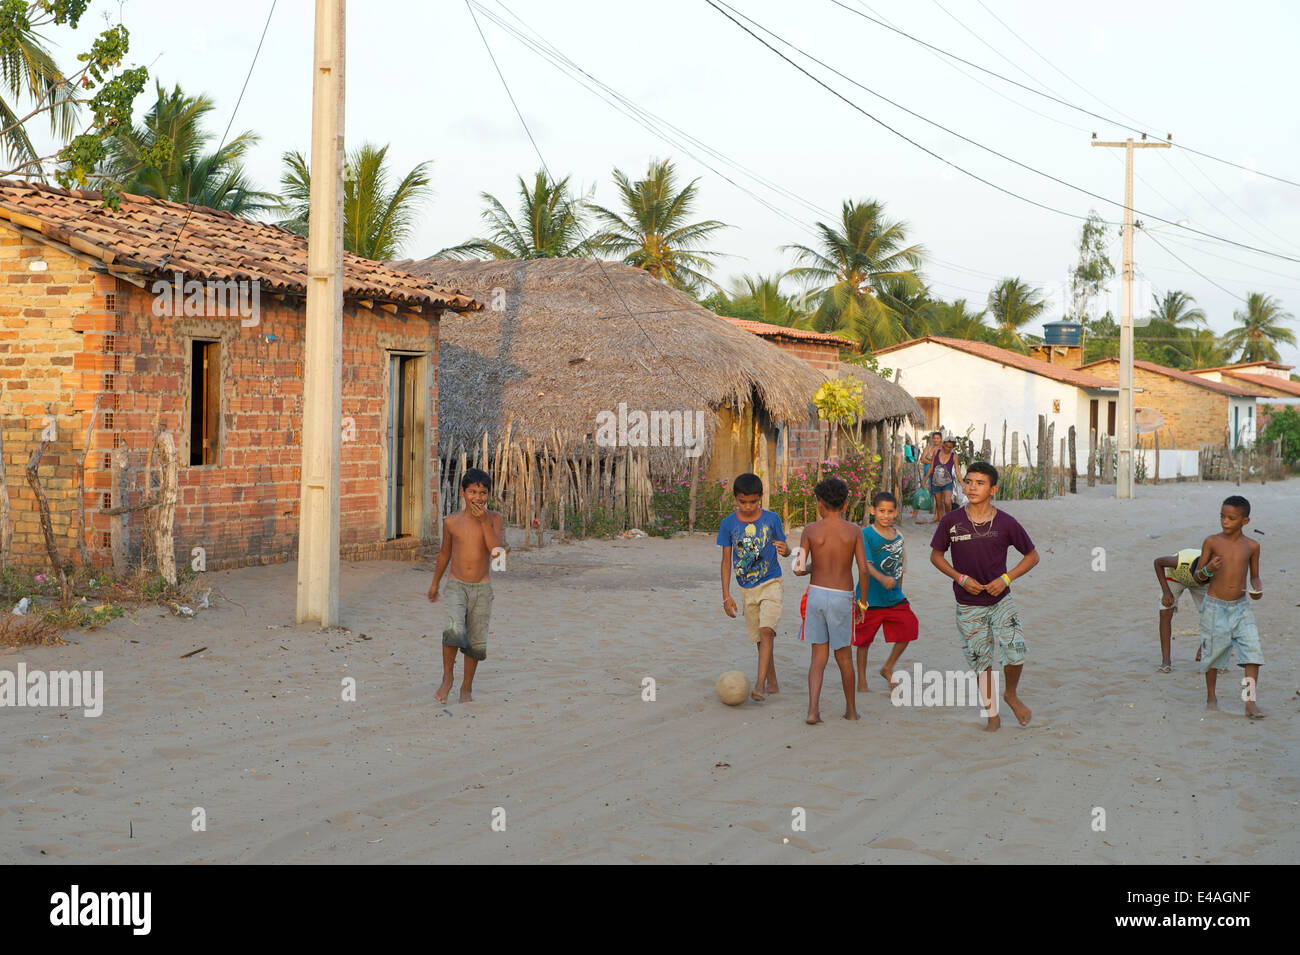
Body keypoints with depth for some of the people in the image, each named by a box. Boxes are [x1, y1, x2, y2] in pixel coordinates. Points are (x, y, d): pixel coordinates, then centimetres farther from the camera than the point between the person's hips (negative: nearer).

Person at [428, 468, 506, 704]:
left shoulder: (494, 519, -3)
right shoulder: (452, 522, 0)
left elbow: (498, 551, -17)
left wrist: (484, 521, -21)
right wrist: (435, 583, 23)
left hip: (482, 589, 1)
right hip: (456, 586, -1)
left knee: (476, 640, 5)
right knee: (454, 629, -23)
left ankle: (467, 687, 23)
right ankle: (447, 678, -6)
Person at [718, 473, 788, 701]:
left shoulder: (771, 519, -5)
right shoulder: (729, 524, -2)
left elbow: (784, 547, 5)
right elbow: (726, 560, 3)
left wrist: (785, 550, -21)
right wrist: (726, 595, -1)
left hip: (770, 583, -3)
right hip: (747, 589, 3)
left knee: (766, 630, -20)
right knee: (760, 637, 9)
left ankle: (760, 684, -25)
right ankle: (772, 683, 22)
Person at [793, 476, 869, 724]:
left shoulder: (811, 530, -2)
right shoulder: (853, 531, -3)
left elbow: (799, 569, -7)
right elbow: (863, 570, -6)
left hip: (816, 594, 1)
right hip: (842, 598, -1)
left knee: (819, 656, 8)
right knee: (844, 656, 15)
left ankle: (813, 710, -8)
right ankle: (851, 709, 28)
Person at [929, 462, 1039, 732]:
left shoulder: (1006, 523, -8)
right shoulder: (952, 521, -7)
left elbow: (1032, 556, 3)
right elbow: (936, 555, 5)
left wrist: (1006, 579, -11)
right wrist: (961, 578, -10)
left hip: (1000, 600, -1)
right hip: (968, 606, 1)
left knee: (1015, 653, -16)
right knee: (981, 663, 8)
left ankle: (1012, 694, 14)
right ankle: (992, 715, 26)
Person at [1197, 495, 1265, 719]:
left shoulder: (1251, 546, 2)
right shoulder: (1212, 542, -3)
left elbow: (1254, 576, 15)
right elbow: (1198, 575, 2)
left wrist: (1258, 589, -6)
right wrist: (1208, 570, -20)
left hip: (1240, 608, 1)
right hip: (1215, 606, -1)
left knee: (1252, 652, -10)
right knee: (1213, 652, 6)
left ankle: (1250, 702, -7)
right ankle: (1211, 696, 27)